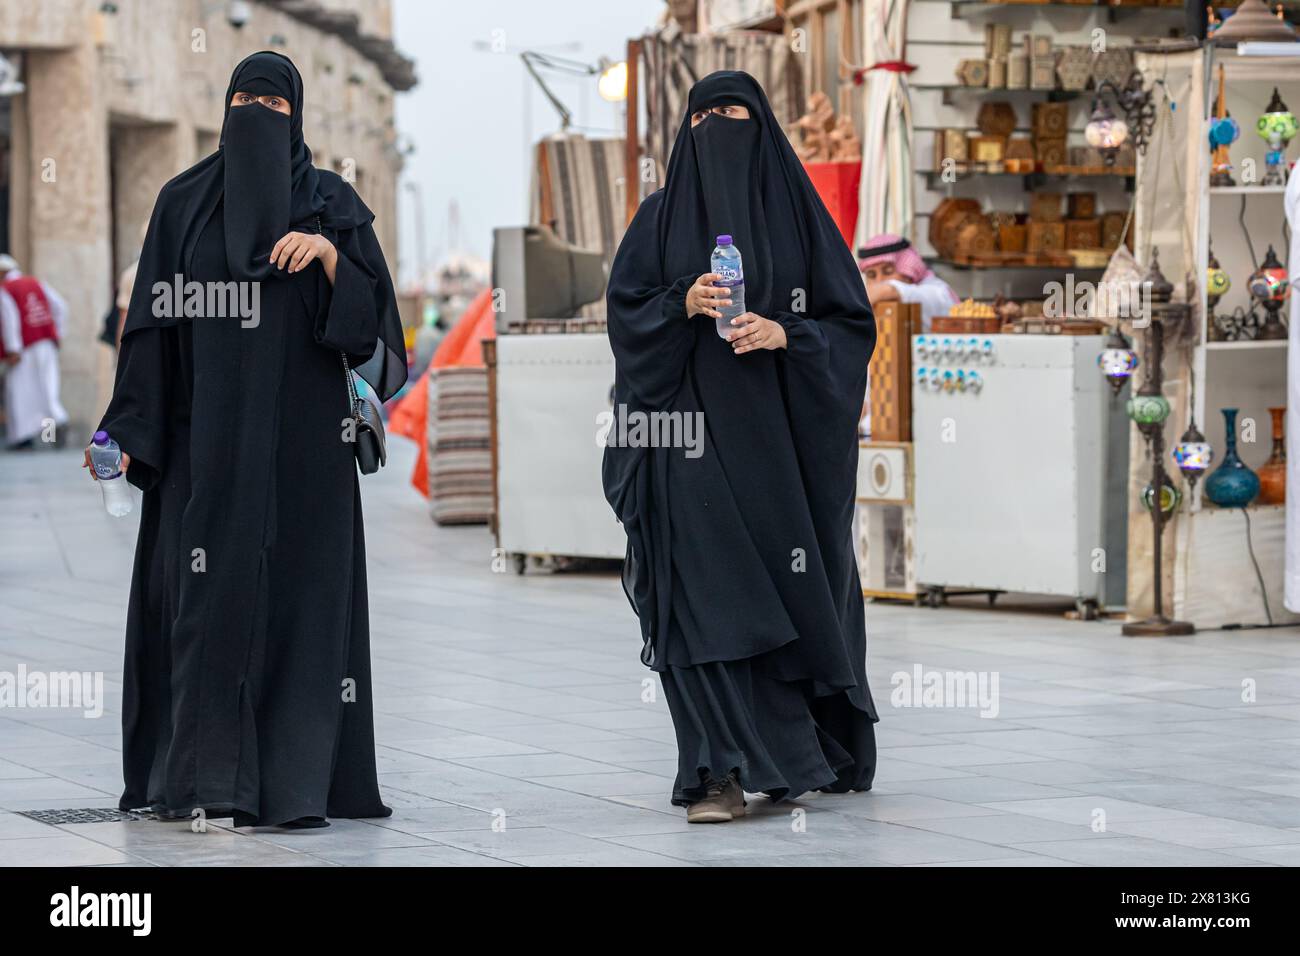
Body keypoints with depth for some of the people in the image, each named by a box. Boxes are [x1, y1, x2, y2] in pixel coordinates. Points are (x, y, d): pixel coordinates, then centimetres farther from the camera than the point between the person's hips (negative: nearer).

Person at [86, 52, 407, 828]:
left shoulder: (332, 203, 7)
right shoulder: (184, 202, 8)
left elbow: (370, 310, 0)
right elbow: (155, 323, 5)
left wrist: (329, 253, -18)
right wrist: (126, 431, -3)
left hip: (301, 436, -1)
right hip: (206, 435, 1)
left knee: (297, 593, -4)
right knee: (207, 589, -2)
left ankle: (294, 784, -3)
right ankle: (199, 775, 4)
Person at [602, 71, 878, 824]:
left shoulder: (798, 213, 6)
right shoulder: (663, 217, 8)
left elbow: (853, 323, 4)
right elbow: (625, 315, 4)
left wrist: (786, 333, -14)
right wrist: (683, 304, -15)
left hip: (780, 431, 0)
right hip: (692, 427, 0)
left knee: (793, 587, 4)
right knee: (707, 591, -10)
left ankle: (827, 748, 24)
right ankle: (720, 773, -12)